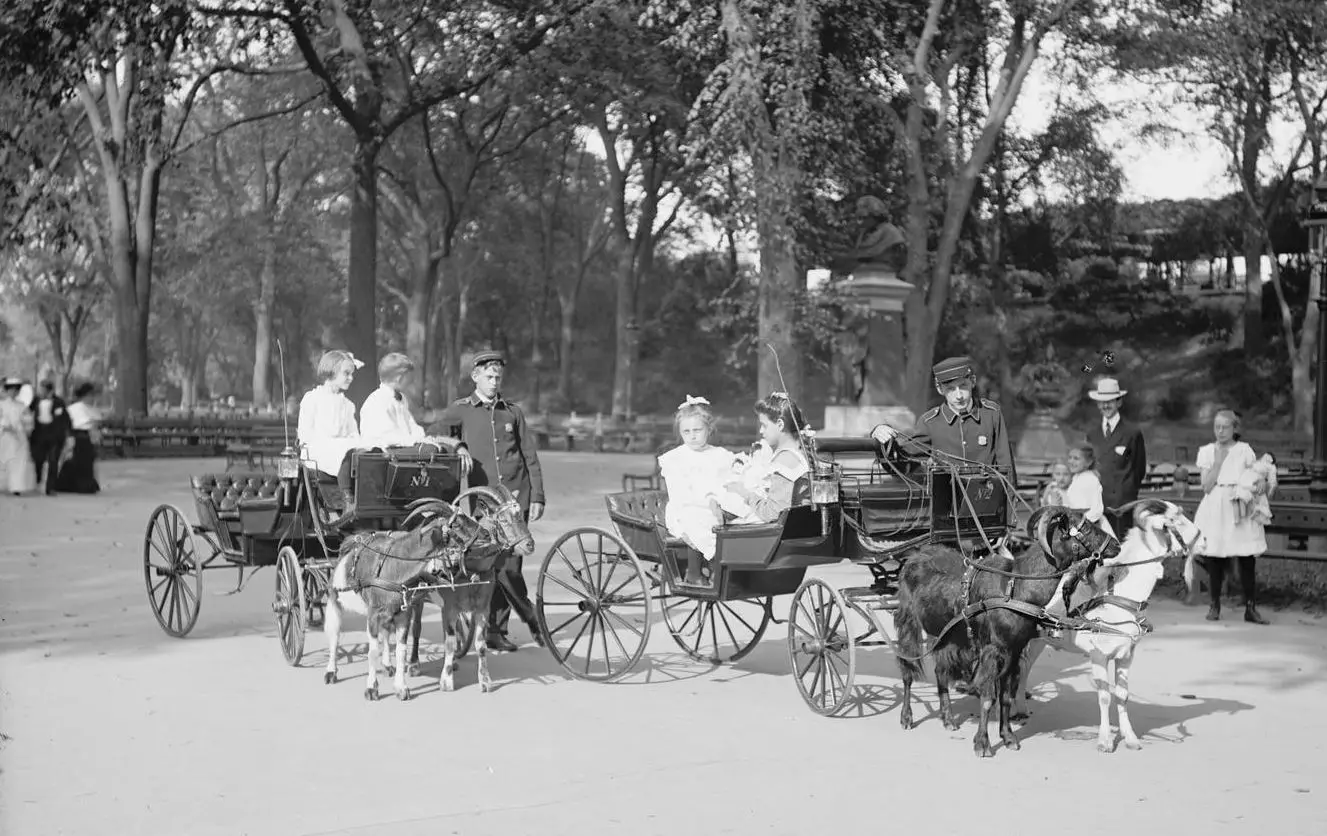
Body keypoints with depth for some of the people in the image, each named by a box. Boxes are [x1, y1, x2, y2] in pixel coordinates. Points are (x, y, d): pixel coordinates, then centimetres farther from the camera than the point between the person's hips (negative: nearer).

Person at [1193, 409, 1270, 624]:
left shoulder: (1244, 450, 5)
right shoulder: (1207, 452, 6)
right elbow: (1207, 487, -3)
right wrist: (1218, 461, -7)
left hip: (1240, 511, -1)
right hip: (1215, 511, 1)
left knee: (1247, 560, -4)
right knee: (1214, 560, 1)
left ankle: (1251, 608, 2)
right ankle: (1215, 605, 14)